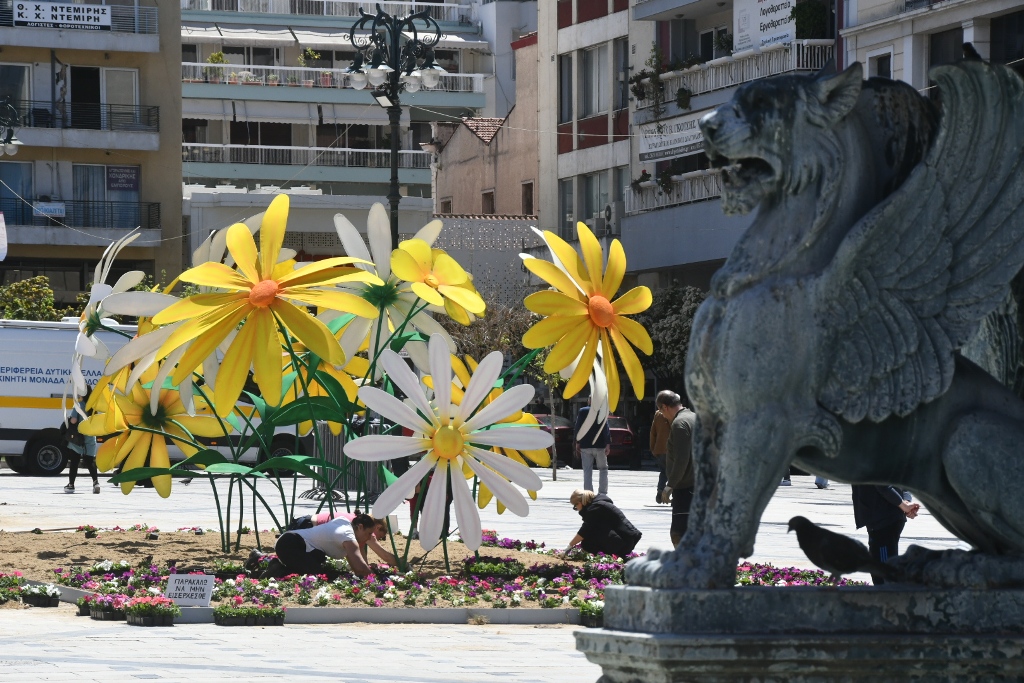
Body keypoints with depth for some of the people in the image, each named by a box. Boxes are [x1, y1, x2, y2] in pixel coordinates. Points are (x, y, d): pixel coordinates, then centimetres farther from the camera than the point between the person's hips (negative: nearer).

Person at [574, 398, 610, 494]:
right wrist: (608, 444, -6)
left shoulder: (582, 411, 2)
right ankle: (602, 492, 3)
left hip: (585, 446, 1)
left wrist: (577, 442, 13)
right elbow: (606, 429, -8)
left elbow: (577, 428, 3)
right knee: (603, 469, 11)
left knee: (587, 471, 5)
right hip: (599, 446, -1)